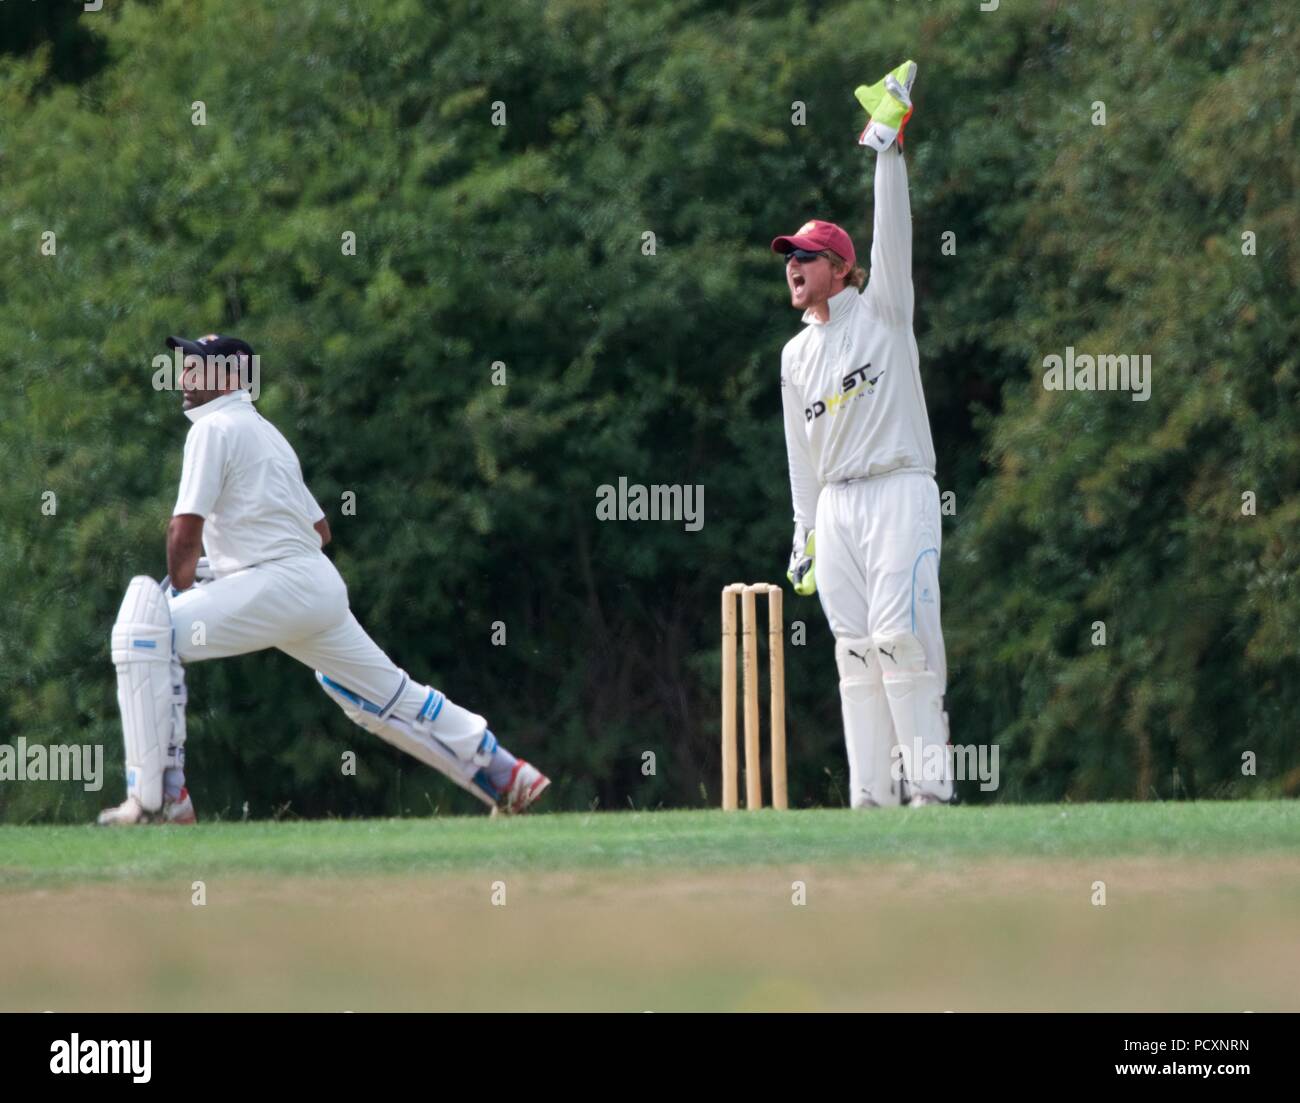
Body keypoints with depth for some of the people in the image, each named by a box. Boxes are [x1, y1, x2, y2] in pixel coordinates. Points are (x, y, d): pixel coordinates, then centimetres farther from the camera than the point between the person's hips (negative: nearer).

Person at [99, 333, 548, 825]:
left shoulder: (215, 427, -3)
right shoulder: (266, 431, 25)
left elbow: (185, 530, -13)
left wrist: (179, 586, 6)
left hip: (278, 582, -10)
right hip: (322, 587, 10)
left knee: (148, 631, -16)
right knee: (388, 695, 22)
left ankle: (158, 797, -23)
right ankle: (505, 775, 27)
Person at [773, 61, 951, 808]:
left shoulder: (880, 310, 4)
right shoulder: (797, 357, 17)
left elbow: (894, 236, -10)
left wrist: (888, 147, -17)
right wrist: (806, 537, 16)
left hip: (900, 489, -6)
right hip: (837, 507, 6)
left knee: (901, 635, -16)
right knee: (856, 652, 0)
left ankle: (930, 783, -18)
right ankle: (873, 795, -1)